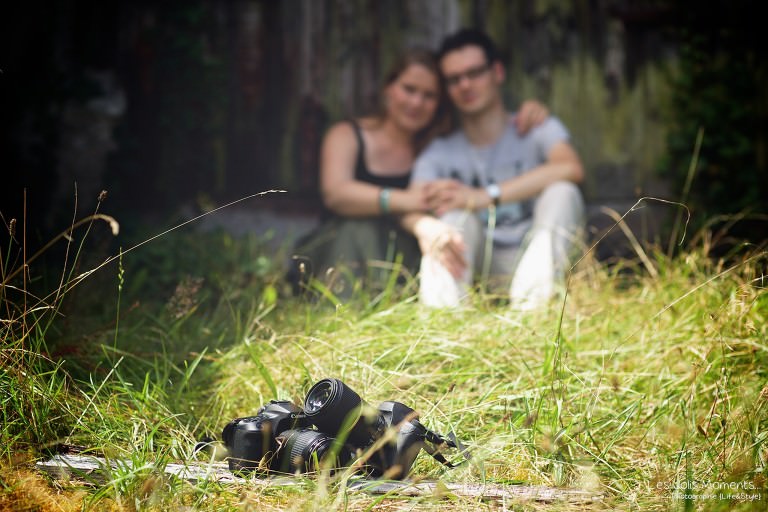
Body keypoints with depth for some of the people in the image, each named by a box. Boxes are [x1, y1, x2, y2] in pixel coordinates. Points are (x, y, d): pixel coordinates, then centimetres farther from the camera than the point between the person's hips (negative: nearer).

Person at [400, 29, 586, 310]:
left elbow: (571, 168, -17)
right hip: (477, 269, 1)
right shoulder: (440, 153, 11)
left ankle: (533, 303, -43)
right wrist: (426, 227, -36)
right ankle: (444, 308, -47)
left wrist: (486, 196, -25)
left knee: (561, 191, -23)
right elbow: (410, 208, -8)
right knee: (456, 209, -23)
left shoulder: (536, 129, 6)